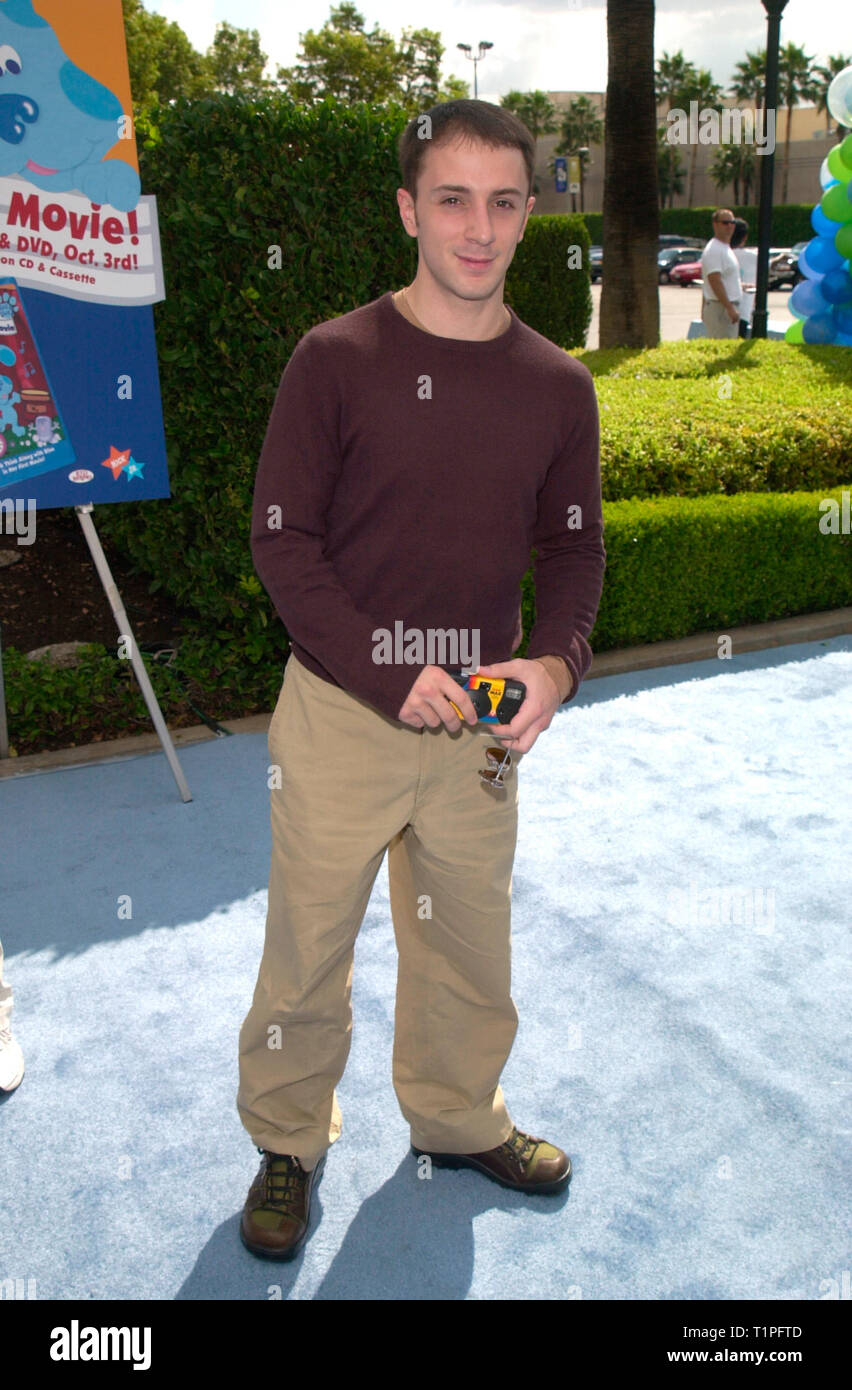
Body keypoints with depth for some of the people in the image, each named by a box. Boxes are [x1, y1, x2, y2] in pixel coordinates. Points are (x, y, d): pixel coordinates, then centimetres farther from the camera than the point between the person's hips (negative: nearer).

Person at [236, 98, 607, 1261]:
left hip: (482, 720, 4)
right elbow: (281, 538, -9)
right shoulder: (336, 359, -8)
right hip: (340, 712, -3)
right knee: (309, 943, 8)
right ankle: (289, 1144, 34)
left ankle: (458, 1120, 43)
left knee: (469, 938, 18)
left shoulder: (558, 385, 3)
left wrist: (557, 661, -12)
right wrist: (391, 677, -18)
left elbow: (573, 549, 9)